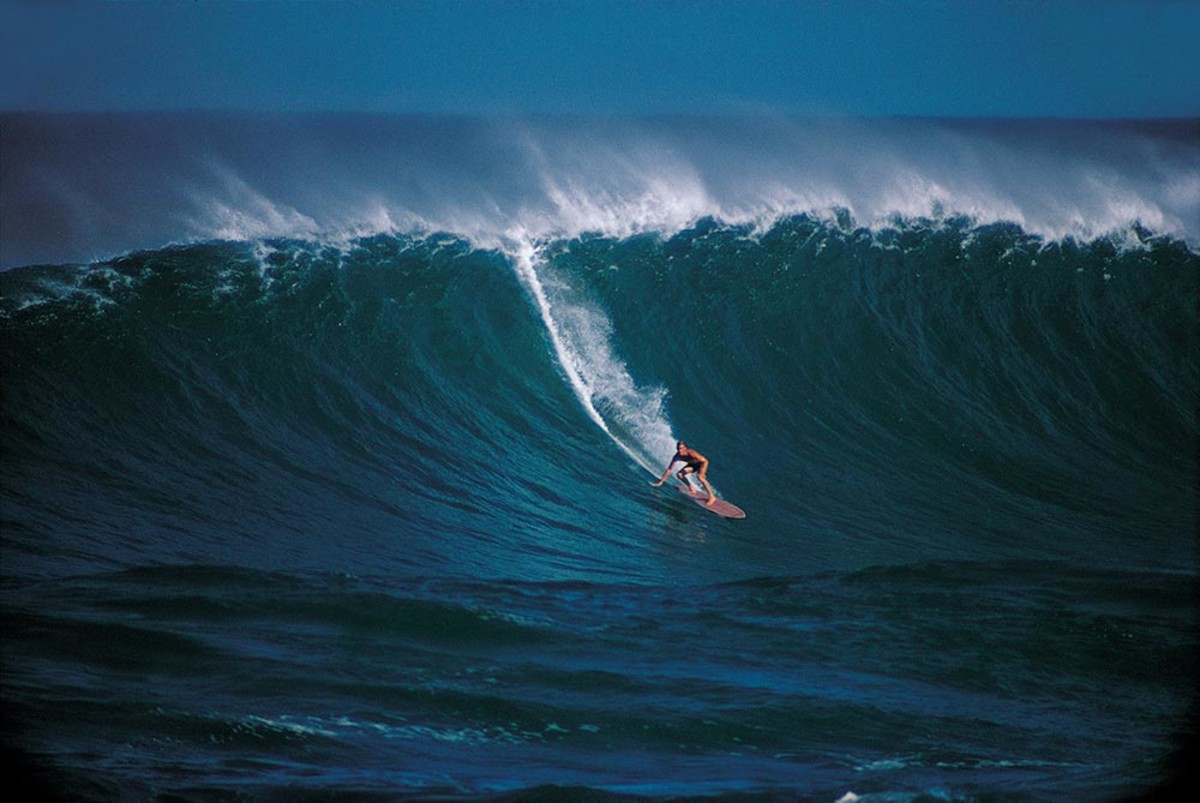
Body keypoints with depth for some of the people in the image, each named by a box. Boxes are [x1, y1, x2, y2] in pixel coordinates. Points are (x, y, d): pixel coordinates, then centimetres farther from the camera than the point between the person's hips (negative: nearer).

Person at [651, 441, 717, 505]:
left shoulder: (691, 453, -38)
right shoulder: (677, 456, -21)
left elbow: (705, 461, -32)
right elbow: (669, 469, -13)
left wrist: (702, 473, -39)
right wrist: (661, 481, -11)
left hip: (701, 464, -6)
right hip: (692, 464, 6)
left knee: (699, 477, -32)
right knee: (679, 474, -8)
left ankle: (712, 497, -23)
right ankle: (691, 489, 15)